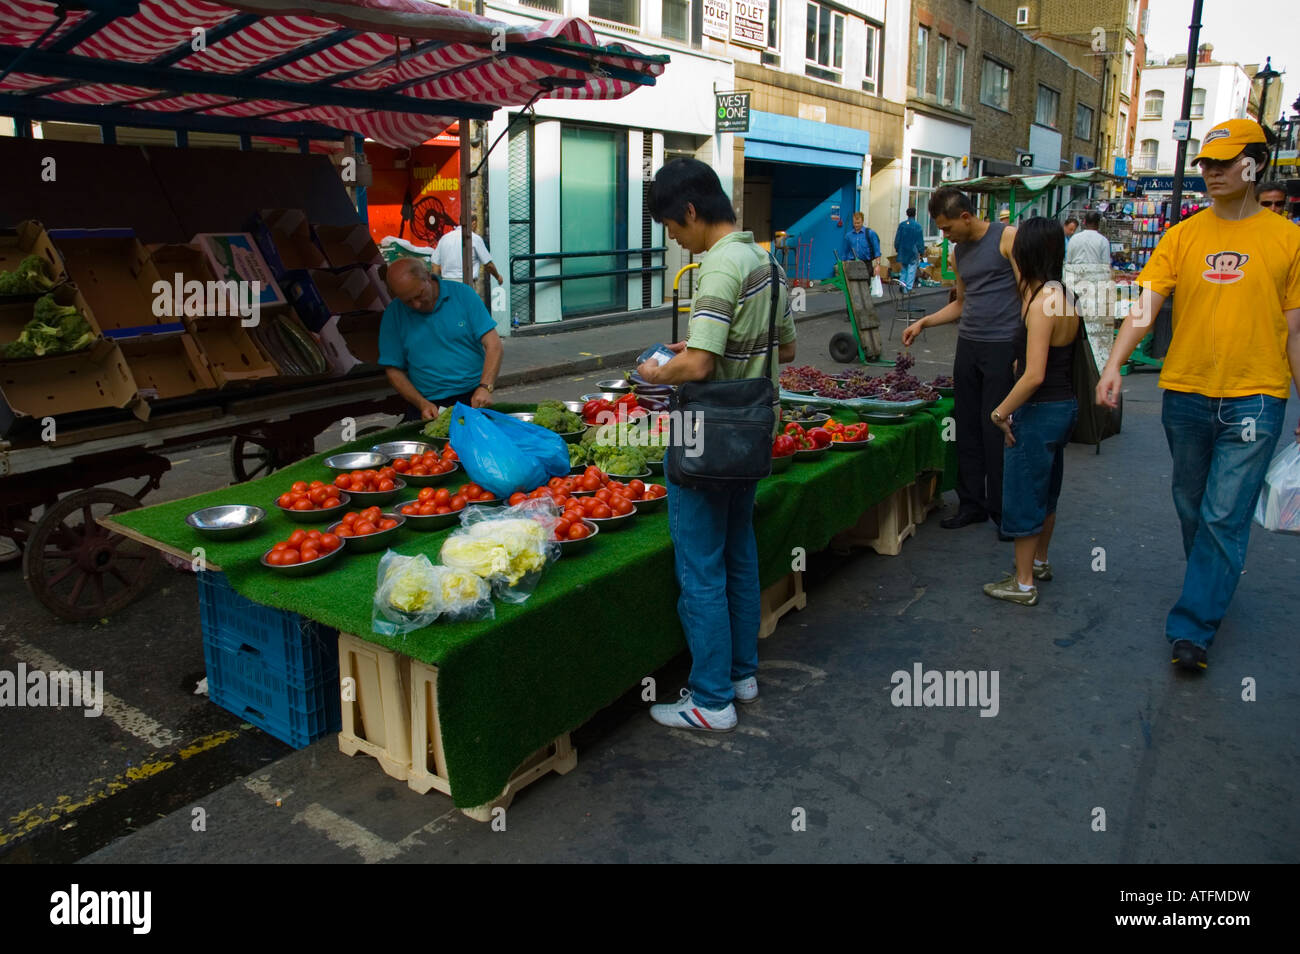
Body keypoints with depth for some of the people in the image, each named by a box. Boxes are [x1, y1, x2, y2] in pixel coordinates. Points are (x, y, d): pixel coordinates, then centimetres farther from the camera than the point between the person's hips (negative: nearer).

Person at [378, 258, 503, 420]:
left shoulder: (463, 294, 2)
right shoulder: (393, 314, 4)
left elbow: (493, 345, -3)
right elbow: (394, 371, 5)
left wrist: (485, 388, -18)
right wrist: (423, 405, -10)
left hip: (474, 397, 0)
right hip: (429, 403, 0)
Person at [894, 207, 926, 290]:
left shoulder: (901, 225, 1)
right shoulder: (918, 226, -9)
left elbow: (897, 238, 7)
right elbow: (920, 241, -6)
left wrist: (897, 249, 18)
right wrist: (921, 251, 2)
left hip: (903, 251, 4)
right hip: (913, 251, -4)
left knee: (903, 268, 16)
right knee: (911, 269, 1)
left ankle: (902, 284, 9)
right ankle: (909, 287, -1)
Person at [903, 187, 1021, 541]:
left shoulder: (1007, 237, -7)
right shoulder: (959, 251, 15)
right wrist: (924, 323, 14)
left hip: (1003, 346, -7)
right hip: (968, 345, 7)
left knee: (996, 431, -3)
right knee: (967, 428, 7)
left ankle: (1004, 511, 9)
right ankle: (971, 503, 19)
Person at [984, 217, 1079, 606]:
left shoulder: (1042, 302, -22)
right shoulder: (1064, 295, 6)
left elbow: (1034, 375, -26)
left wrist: (1001, 412, -16)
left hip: (1039, 412, -9)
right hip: (1064, 406, 9)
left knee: (1022, 495, 3)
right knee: (1044, 490, 24)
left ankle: (1023, 583, 14)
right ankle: (1040, 561, 41)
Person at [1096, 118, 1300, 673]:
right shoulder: (1182, 236, 4)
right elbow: (1146, 305, -4)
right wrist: (1114, 364, -19)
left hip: (1254, 397, -3)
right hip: (1186, 393, 3)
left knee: (1224, 516, -5)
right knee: (1192, 507, 15)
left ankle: (1192, 627, 1)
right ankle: (1214, 589, 37)